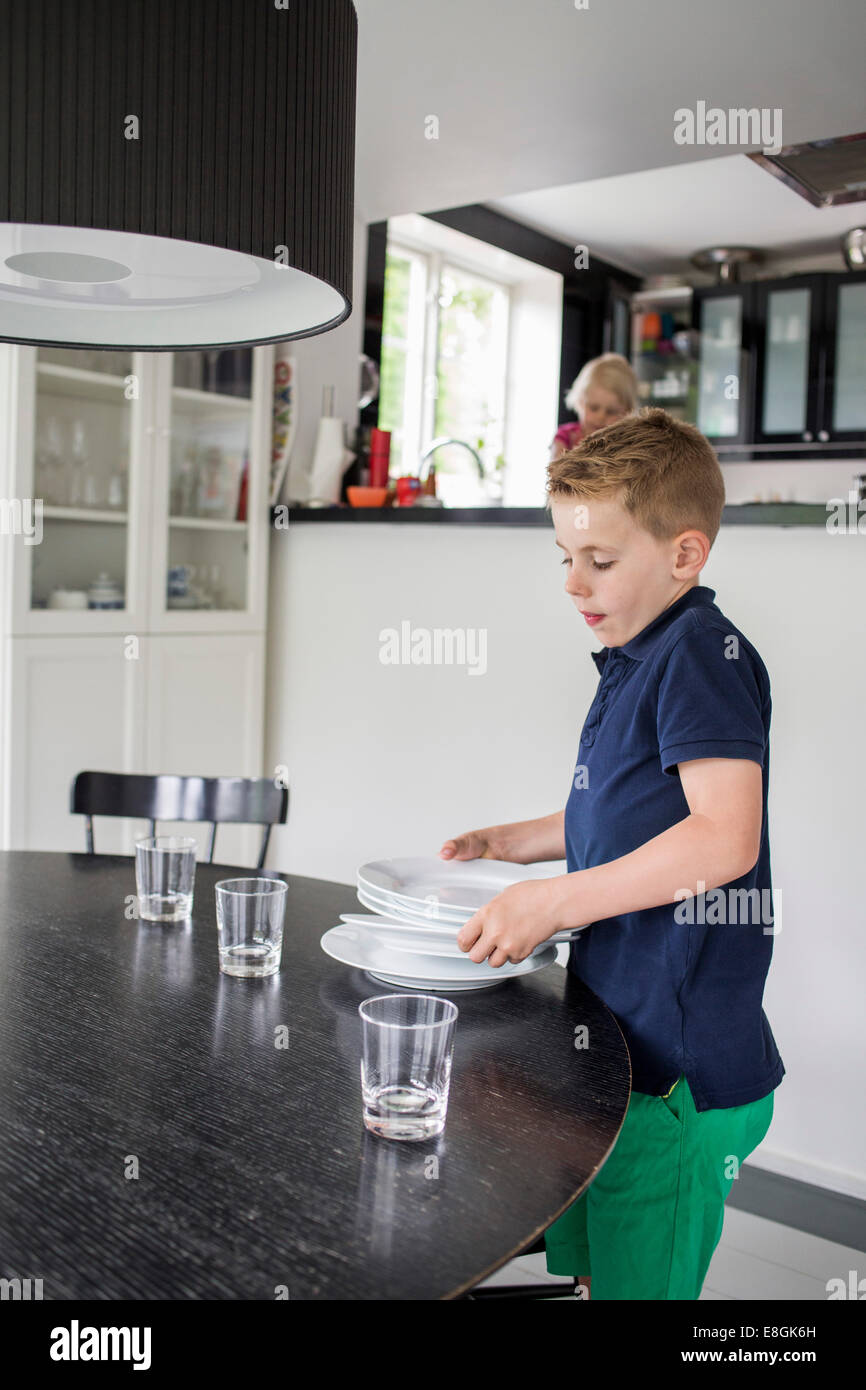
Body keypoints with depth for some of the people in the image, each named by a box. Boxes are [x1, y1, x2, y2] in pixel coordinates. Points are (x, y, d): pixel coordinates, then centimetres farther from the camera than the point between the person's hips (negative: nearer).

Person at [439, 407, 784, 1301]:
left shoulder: (704, 652, -17)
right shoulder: (635, 660, 12)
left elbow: (724, 838, -27)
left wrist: (553, 901, -24)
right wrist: (511, 842, 14)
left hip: (679, 1066, -9)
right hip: (615, 1036, 9)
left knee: (639, 1284, 7)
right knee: (592, 1269, 22)